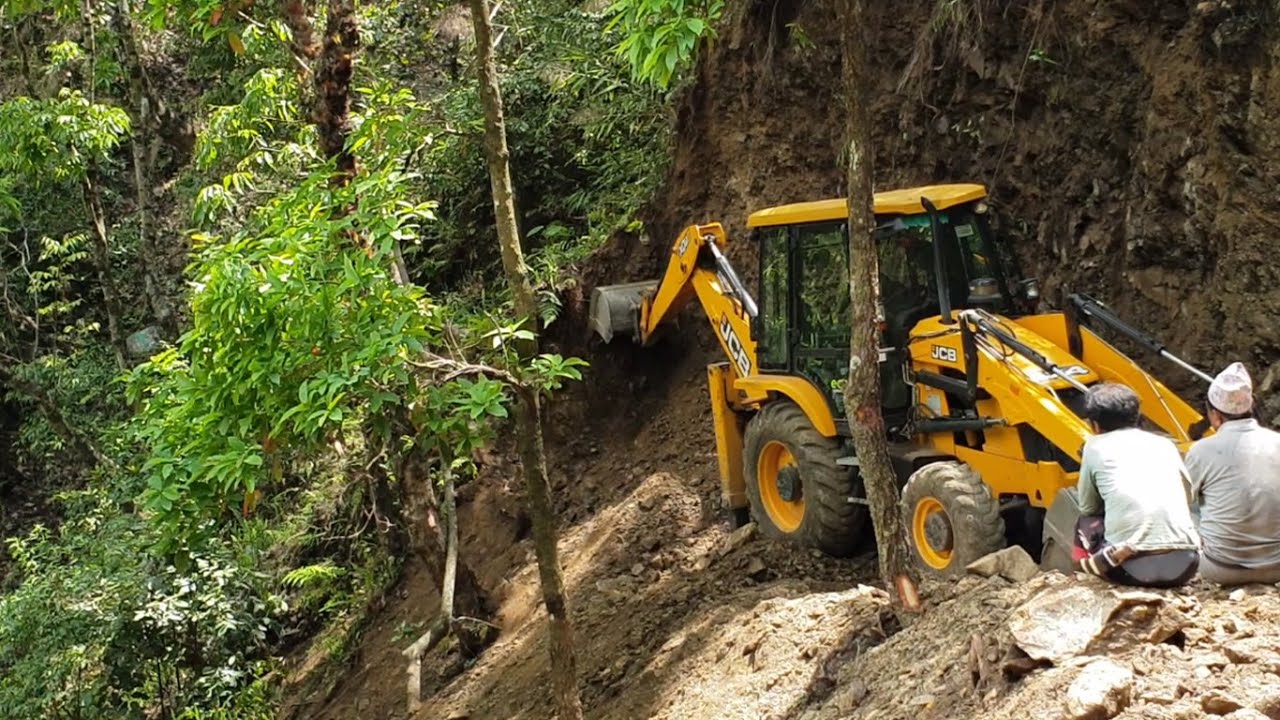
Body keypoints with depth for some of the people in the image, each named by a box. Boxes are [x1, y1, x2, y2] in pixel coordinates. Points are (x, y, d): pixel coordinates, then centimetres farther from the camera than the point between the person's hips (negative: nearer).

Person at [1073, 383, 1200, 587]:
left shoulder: (1096, 446, 12)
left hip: (1133, 567, -2)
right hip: (1183, 565, 2)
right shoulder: (1165, 444, 19)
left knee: (1086, 524, 29)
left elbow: (1088, 508, 21)